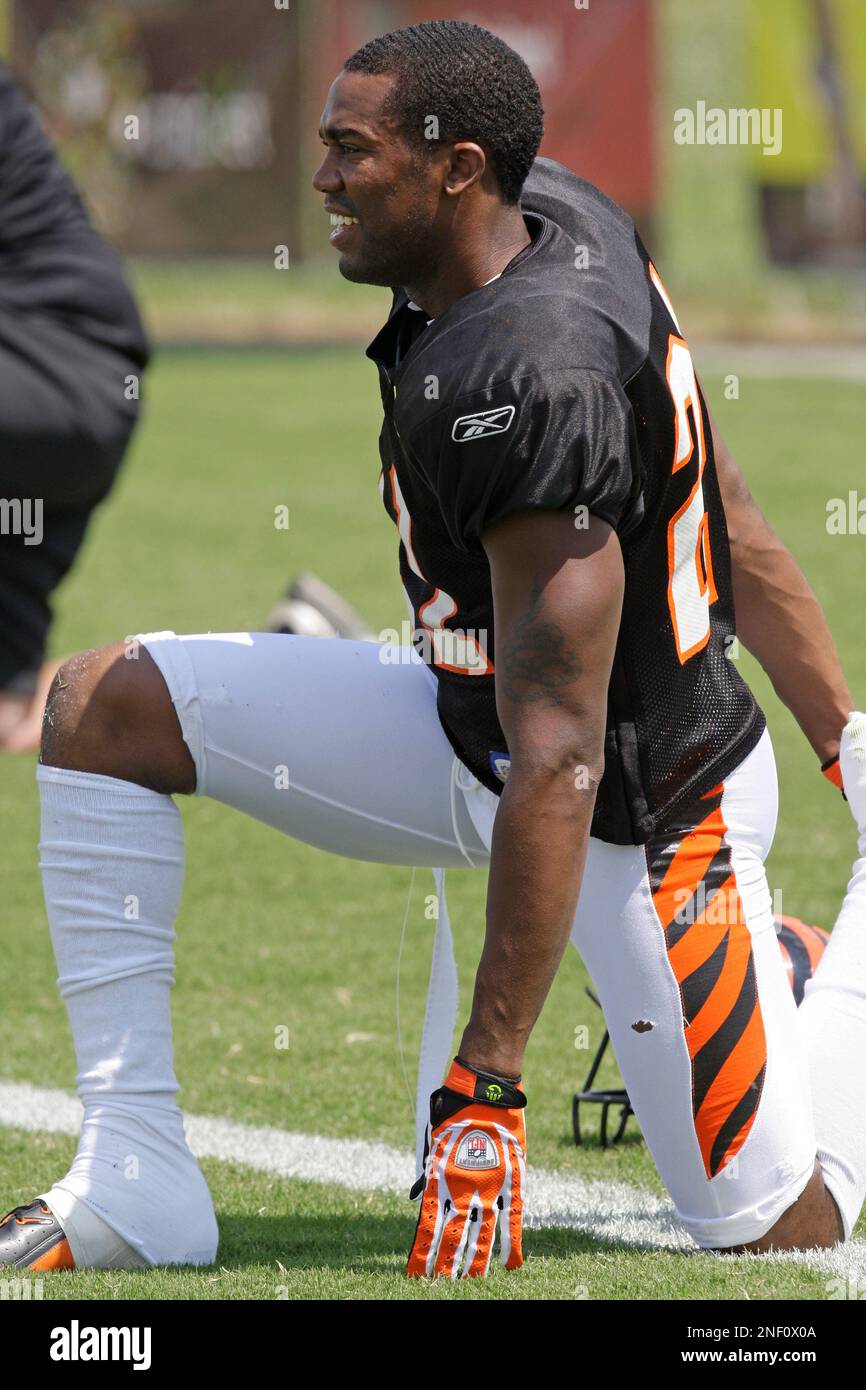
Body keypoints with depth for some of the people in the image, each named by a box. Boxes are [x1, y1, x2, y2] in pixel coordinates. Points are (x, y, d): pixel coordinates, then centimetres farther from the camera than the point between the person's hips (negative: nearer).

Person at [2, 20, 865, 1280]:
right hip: (472, 725, 10)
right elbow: (726, 512, 4)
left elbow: (560, 767, -34)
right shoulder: (554, 210, -7)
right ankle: (135, 1175, 2)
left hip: (642, 818, -9)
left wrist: (487, 1086, -34)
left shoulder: (528, 392, -36)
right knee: (102, 709, -1)